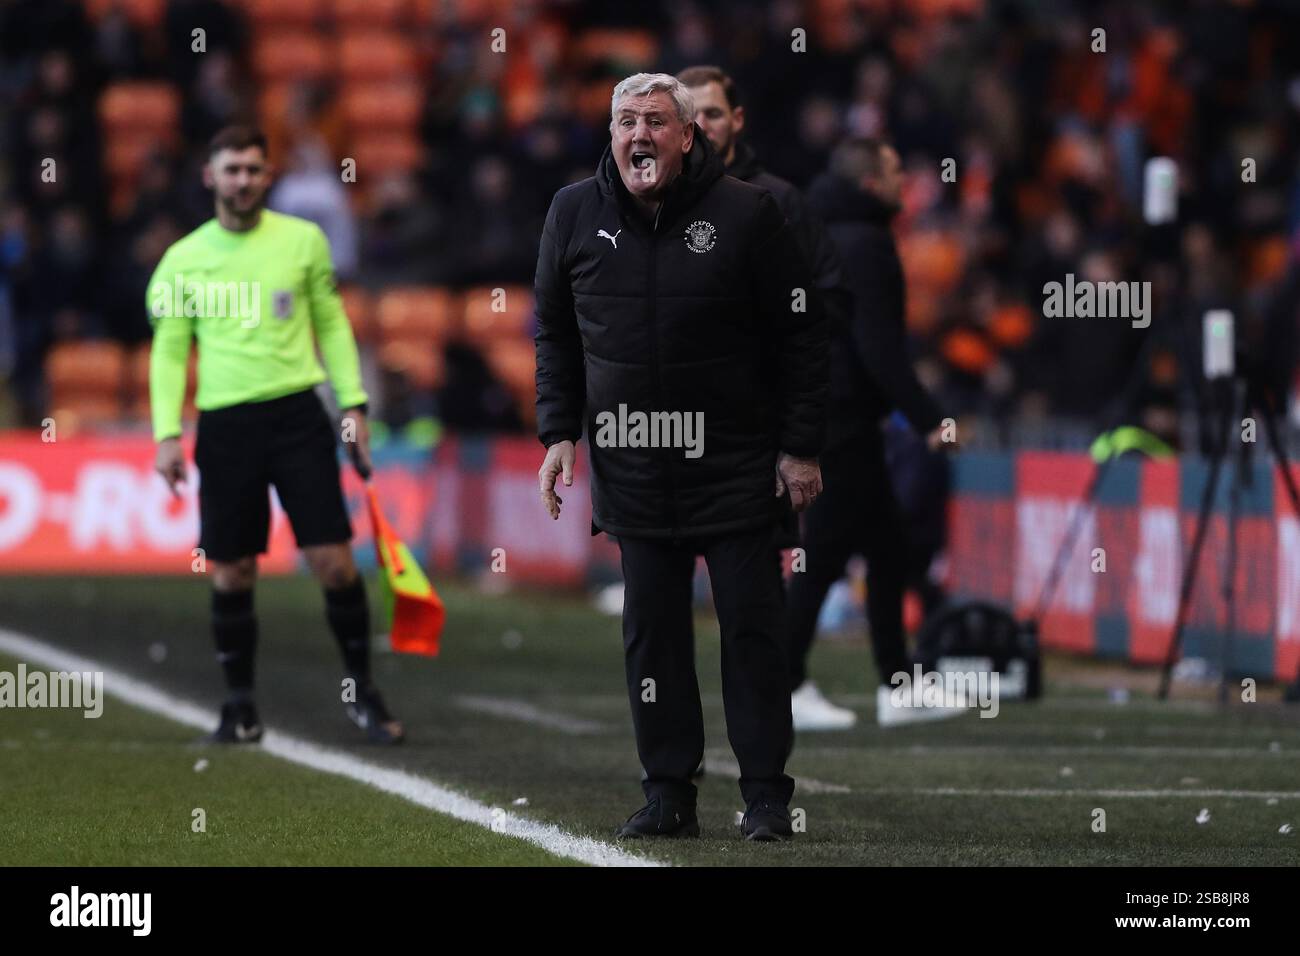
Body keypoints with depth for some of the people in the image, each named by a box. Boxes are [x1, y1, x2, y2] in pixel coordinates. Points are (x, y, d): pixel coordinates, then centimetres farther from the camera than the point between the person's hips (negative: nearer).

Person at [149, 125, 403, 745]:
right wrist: (167, 432, -3)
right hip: (225, 425, 0)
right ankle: (239, 705, 14)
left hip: (297, 415, 0)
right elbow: (168, 350, 7)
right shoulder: (183, 260, 4)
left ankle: (362, 694, 8)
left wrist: (354, 406, 5)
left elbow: (332, 324, 11)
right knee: (231, 573, 2)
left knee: (334, 561, -6)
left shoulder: (303, 240, 5)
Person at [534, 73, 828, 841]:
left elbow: (802, 337, -2)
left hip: (736, 466, -3)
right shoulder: (576, 214, 4)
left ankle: (768, 796, 5)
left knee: (752, 629, -1)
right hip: (633, 471, 3)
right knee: (652, 631, 5)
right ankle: (669, 796, 11)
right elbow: (556, 335, 14)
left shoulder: (747, 214, -6)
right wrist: (560, 433, 6)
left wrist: (801, 448, -5)